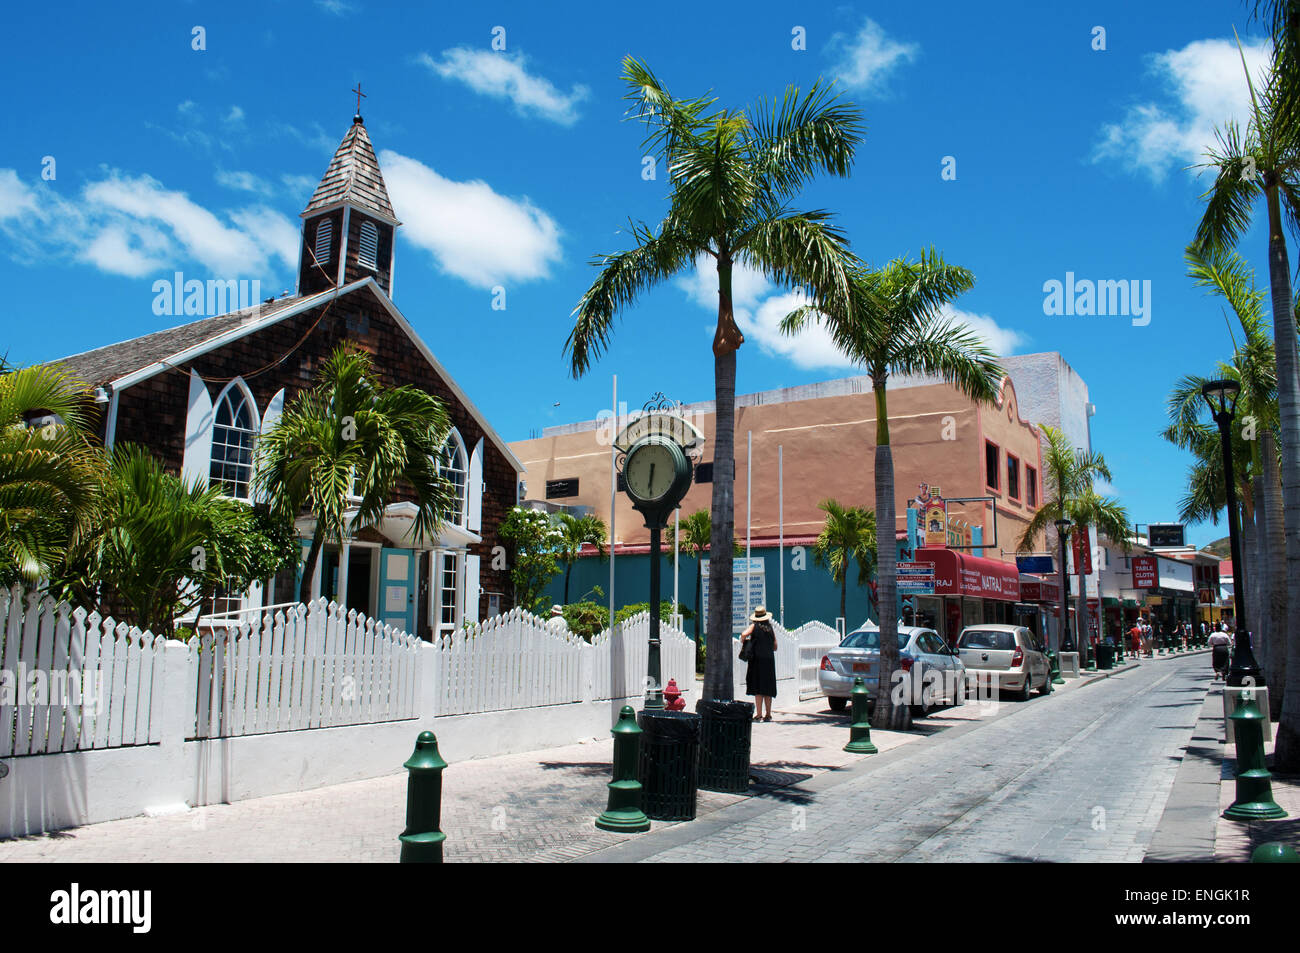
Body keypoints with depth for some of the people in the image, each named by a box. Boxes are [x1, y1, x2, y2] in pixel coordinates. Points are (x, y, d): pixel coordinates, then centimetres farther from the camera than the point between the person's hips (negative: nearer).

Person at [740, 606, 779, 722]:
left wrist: (743, 642, 1)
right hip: (769, 660, 4)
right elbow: (775, 647, 13)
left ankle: (759, 715, -7)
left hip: (757, 660, -4)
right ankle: (768, 714, 15)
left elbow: (744, 634, -18)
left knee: (758, 688, -3)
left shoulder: (754, 626, 0)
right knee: (768, 688, 11)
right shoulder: (771, 628, 10)